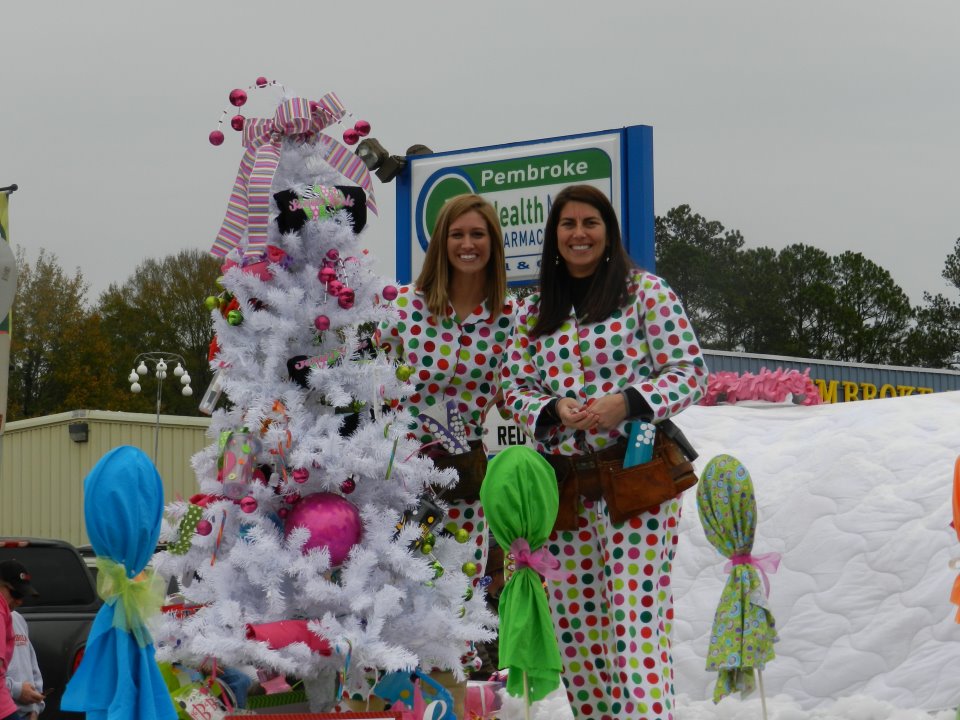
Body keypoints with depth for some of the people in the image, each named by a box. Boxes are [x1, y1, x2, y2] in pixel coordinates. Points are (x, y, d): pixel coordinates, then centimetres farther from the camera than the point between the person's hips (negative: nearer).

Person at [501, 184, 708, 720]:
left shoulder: (645, 292, 1)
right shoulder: (535, 311, 14)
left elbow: (691, 373, -3)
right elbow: (515, 387, 12)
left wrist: (626, 402, -18)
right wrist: (554, 410, -10)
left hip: (634, 477, -5)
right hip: (562, 488, 5)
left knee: (638, 621, -12)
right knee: (576, 624, 6)